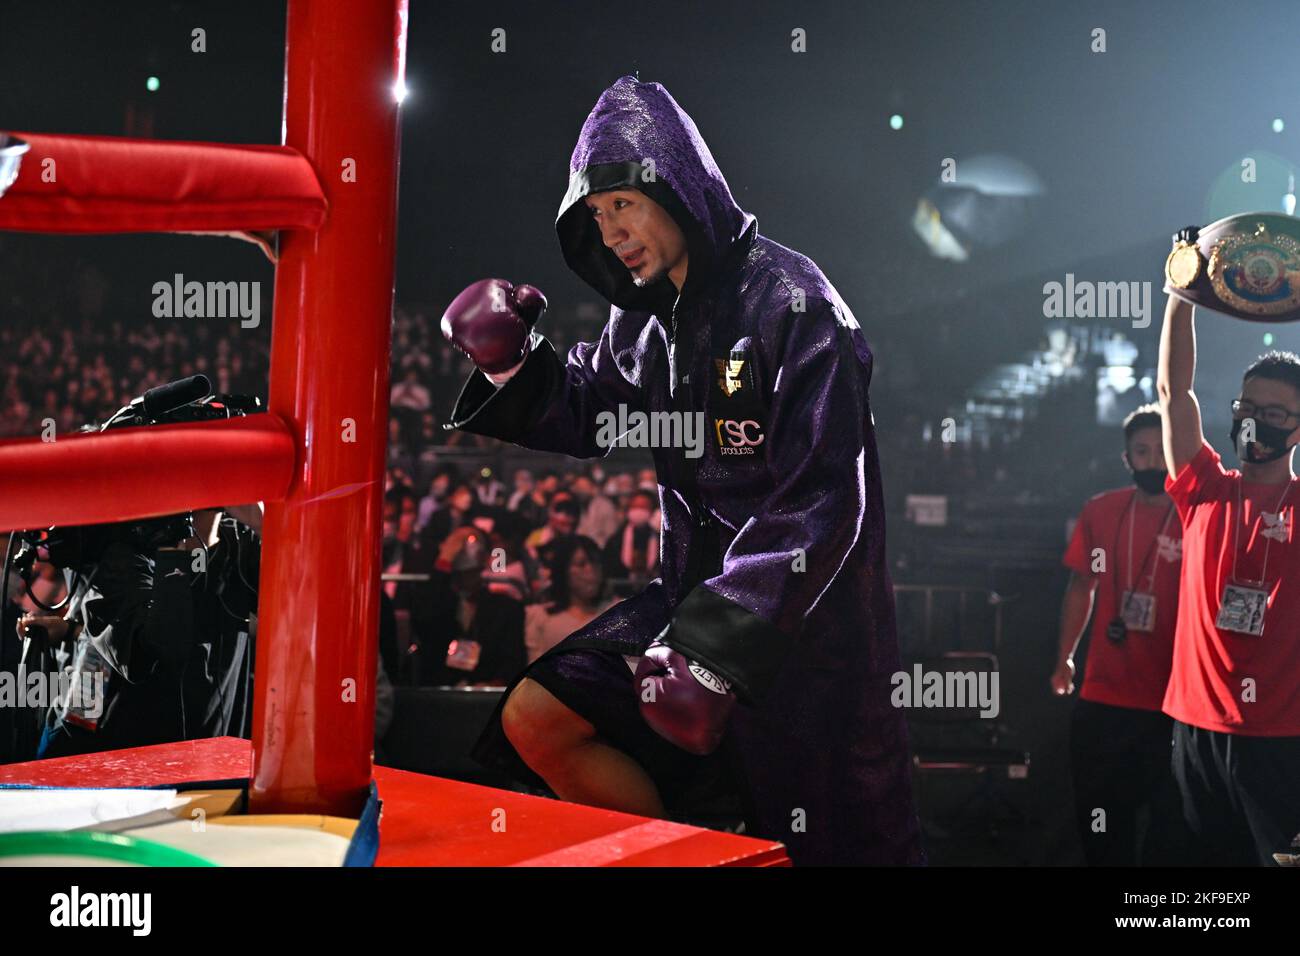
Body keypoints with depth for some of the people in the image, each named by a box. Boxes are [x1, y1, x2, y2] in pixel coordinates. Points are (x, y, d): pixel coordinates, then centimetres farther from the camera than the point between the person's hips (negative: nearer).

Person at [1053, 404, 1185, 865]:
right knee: (1099, 818, 14)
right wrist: (1065, 659, 11)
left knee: (1167, 824, 10)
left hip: (1173, 702, -3)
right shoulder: (1099, 511, 2)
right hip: (1102, 697, 3)